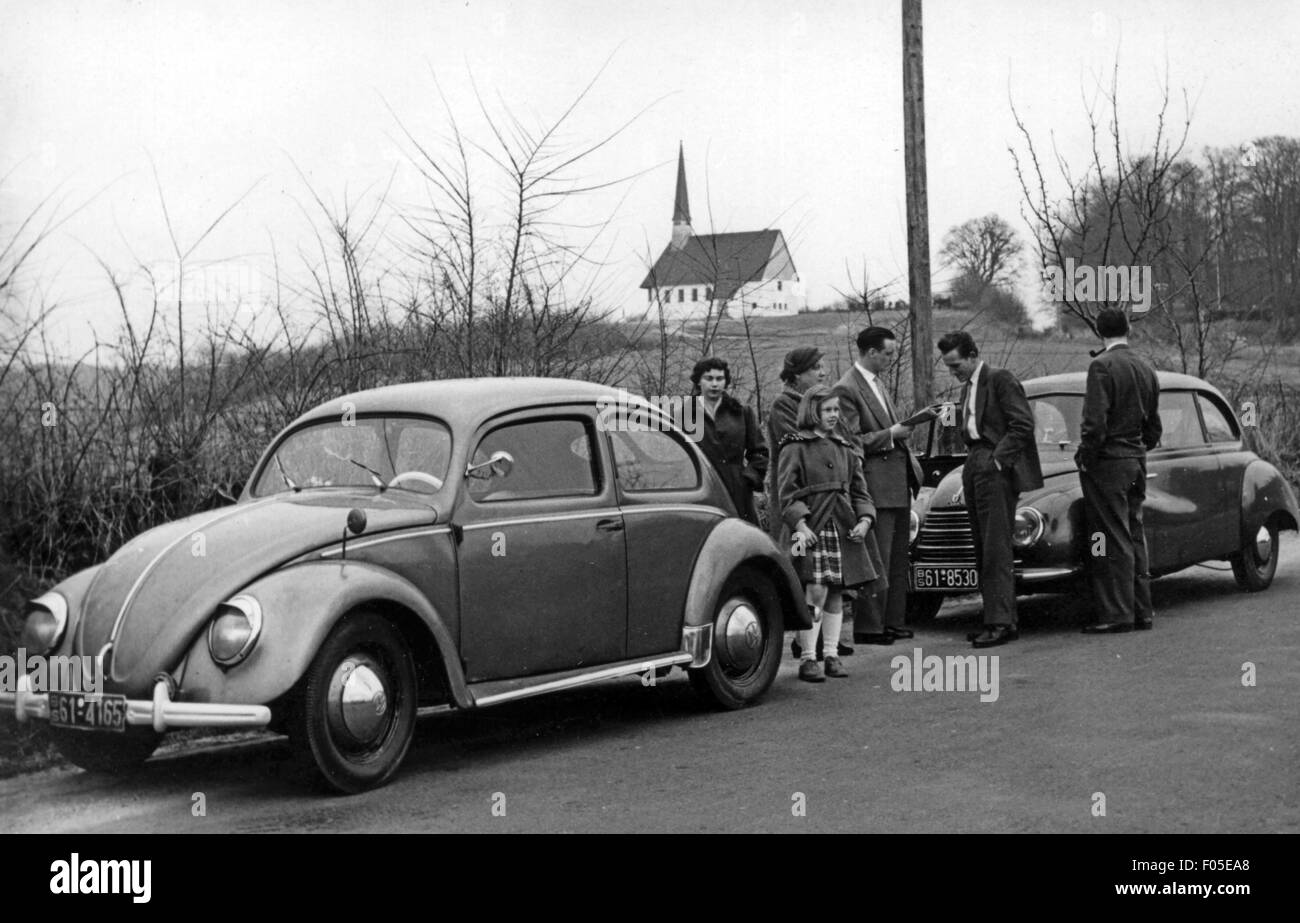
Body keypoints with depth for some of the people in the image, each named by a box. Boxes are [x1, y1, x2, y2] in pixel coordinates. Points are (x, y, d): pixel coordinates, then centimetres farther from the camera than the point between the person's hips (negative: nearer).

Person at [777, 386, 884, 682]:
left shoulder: (845, 450, 17)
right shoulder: (795, 448, 0)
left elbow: (859, 490, 18)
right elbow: (787, 493, -6)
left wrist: (865, 519, 1)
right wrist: (800, 524, -18)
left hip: (844, 529, 6)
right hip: (812, 529, -6)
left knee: (836, 594, 8)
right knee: (815, 591, -12)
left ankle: (832, 655, 15)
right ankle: (807, 658, -7)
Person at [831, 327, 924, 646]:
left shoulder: (879, 383, 17)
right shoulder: (846, 389, -11)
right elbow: (851, 442, -15)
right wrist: (891, 434, -16)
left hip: (898, 481, 9)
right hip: (876, 484, -9)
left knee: (897, 559, 12)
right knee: (876, 559, -7)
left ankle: (892, 621, 18)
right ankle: (867, 626, -2)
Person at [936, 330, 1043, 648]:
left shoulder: (1001, 380, -6)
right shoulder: (967, 389, 21)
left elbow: (1023, 425, -13)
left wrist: (998, 460, -16)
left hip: (995, 470, -9)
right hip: (974, 470, 9)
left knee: (996, 550, -11)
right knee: (983, 551, 7)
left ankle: (1001, 622, -12)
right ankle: (996, 620, 11)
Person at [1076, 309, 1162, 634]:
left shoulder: (1103, 366, -13)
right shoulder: (1147, 370, 11)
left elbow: (1095, 422, -20)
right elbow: (1154, 428, 16)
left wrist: (1085, 458, -9)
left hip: (1107, 463, -8)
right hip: (1137, 462, 8)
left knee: (1114, 542, -5)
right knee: (1134, 538, 13)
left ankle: (1118, 615, -4)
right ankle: (1141, 611, 16)